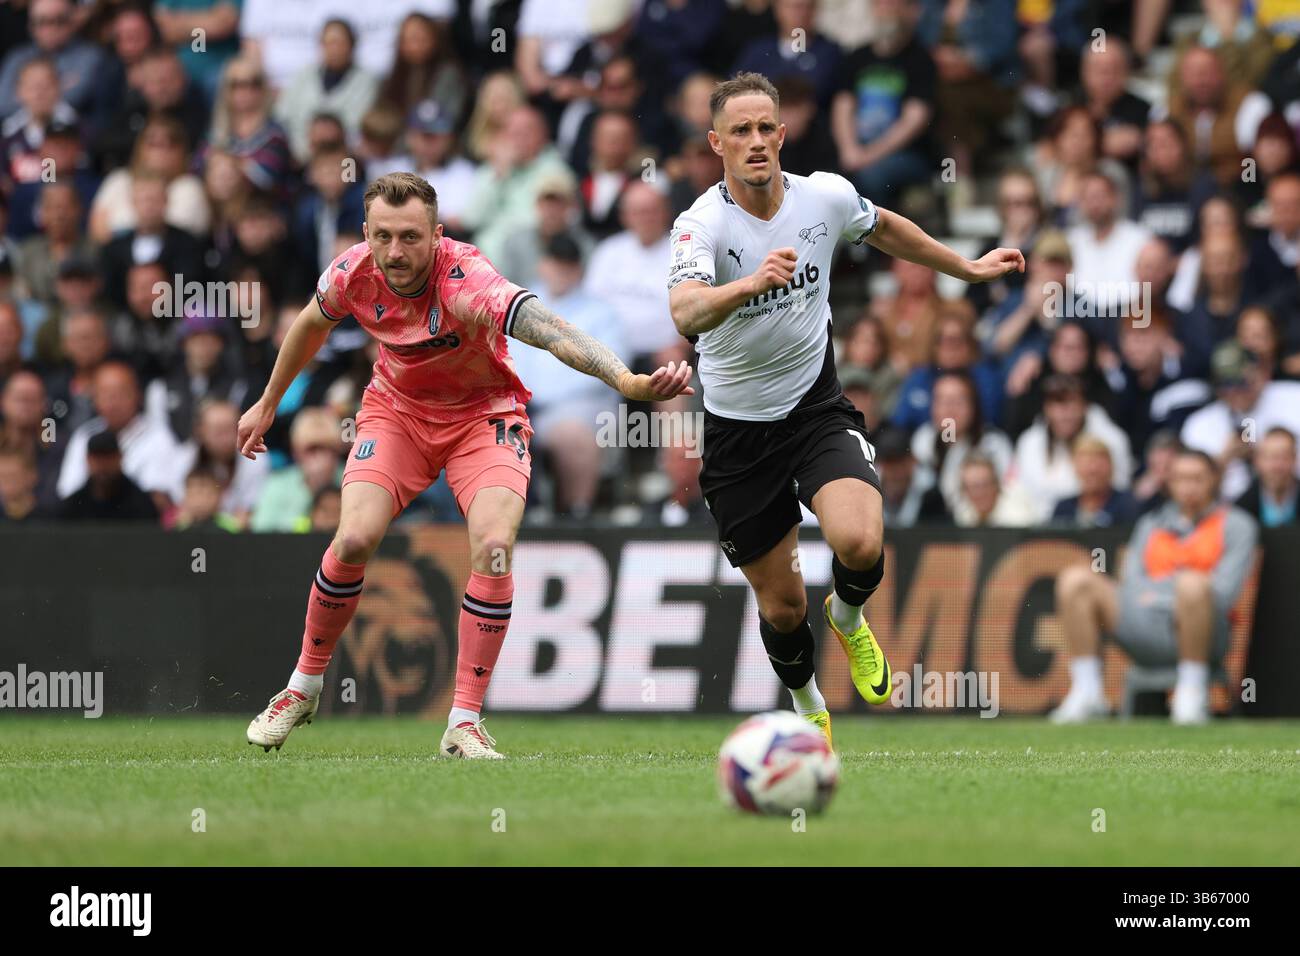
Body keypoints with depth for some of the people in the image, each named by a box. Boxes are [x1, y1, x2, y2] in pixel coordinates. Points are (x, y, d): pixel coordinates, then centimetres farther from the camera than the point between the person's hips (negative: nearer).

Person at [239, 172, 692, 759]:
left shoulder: (466, 281, -35)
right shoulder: (353, 273, -19)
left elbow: (550, 330, -52)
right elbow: (311, 325, 6)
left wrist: (628, 382, -69)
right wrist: (267, 405, 18)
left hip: (484, 413, -3)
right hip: (397, 409, 3)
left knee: (494, 547, -24)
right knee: (354, 540, -18)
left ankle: (464, 723, -12)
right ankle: (303, 687, 7)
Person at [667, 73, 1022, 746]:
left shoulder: (826, 197, -8)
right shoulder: (702, 224, -21)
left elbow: (886, 229, 17)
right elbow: (685, 313, -42)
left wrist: (968, 268, 25)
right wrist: (751, 283, -60)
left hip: (818, 407, 1)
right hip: (738, 431, -1)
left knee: (860, 544, -27)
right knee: (780, 606, 6)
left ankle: (847, 617, 10)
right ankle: (809, 710, 39)